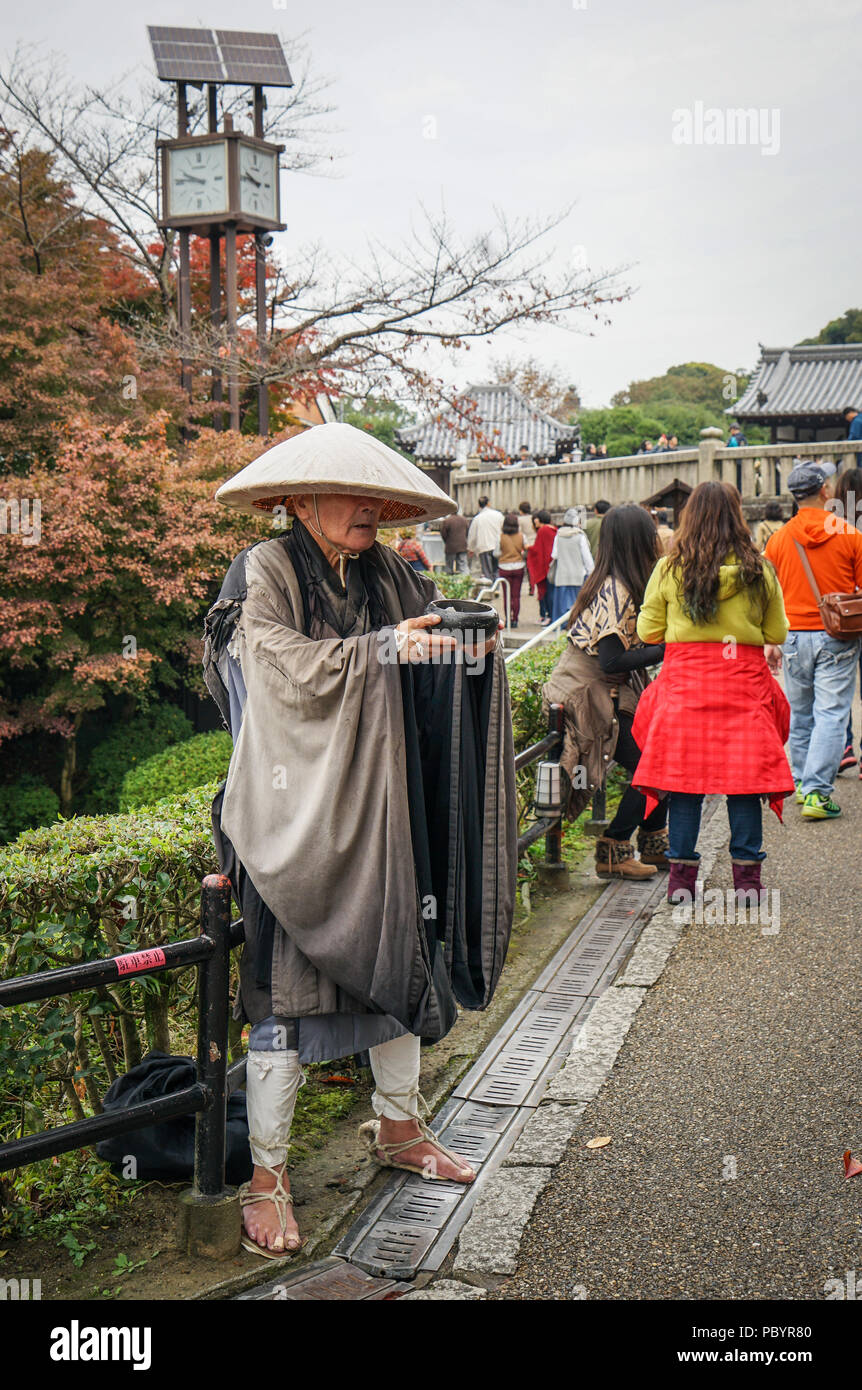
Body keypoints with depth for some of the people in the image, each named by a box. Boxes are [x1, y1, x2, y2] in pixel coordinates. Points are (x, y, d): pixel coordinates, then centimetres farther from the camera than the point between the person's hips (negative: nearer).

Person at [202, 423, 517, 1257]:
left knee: (398, 959, 14)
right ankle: (266, 1176, 9)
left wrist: (471, 651, -13)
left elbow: (429, 682, 7)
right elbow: (292, 669, -19)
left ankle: (397, 1126, 34)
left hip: (381, 807, 6)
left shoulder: (388, 576, 10)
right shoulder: (264, 575, -7)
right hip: (300, 810, -6)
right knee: (288, 988, -3)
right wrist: (383, 648, -28)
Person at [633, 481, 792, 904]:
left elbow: (647, 631, 4)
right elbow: (777, 634, 8)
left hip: (684, 680, 0)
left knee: (683, 775, 5)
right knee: (744, 773, 7)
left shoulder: (669, 570, -2)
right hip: (745, 682, 0)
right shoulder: (760, 571, 0)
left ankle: (682, 872, 8)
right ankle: (747, 871, 11)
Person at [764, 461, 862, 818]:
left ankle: (802, 781, 27)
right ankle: (816, 792, -9)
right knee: (831, 714, -3)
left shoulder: (779, 538, 0)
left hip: (794, 636, 3)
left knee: (799, 714, 16)